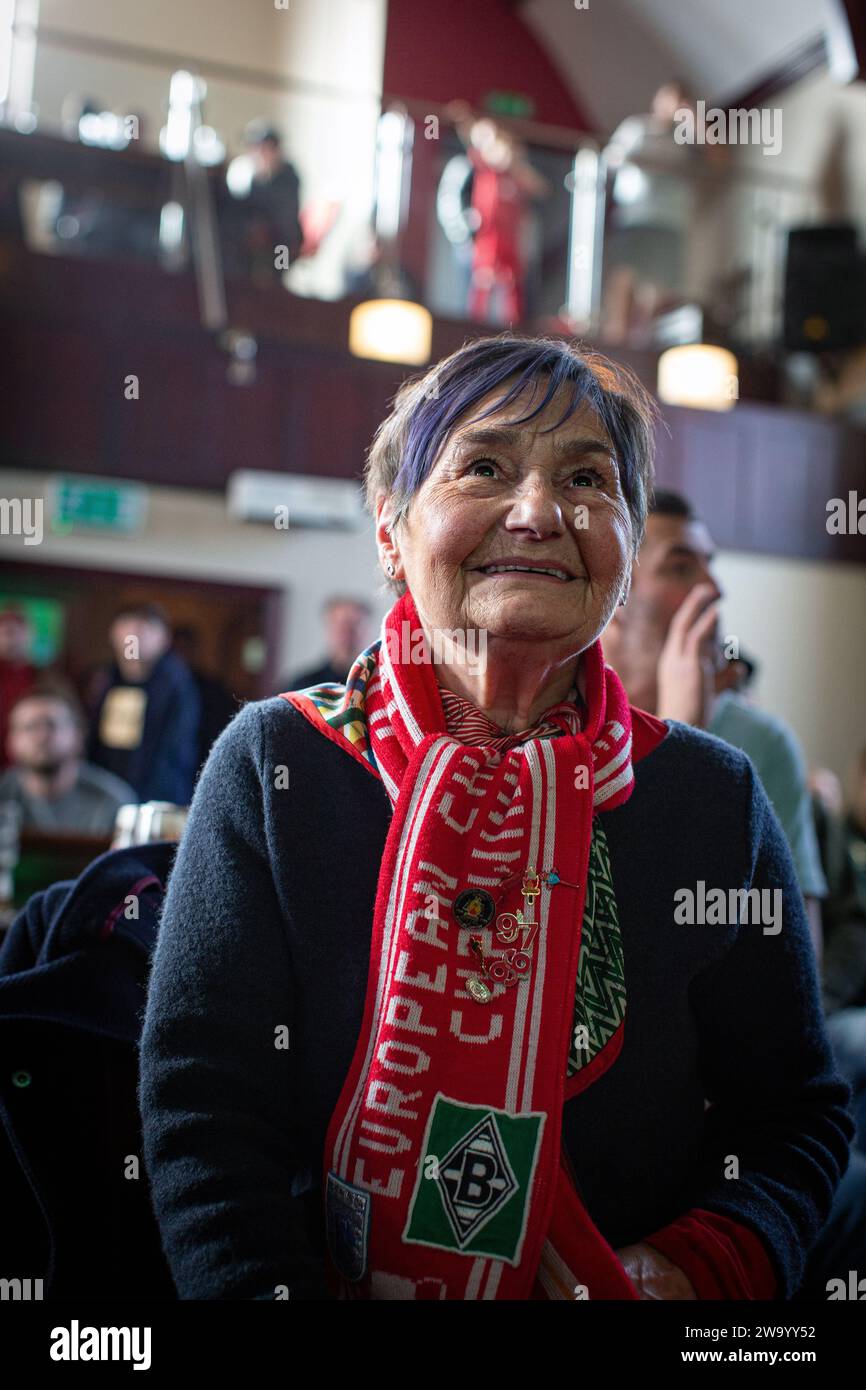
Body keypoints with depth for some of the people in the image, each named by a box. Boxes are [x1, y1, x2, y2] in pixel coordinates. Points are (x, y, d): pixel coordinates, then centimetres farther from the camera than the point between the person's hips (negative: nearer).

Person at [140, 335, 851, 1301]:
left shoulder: (714, 796, -3)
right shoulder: (274, 765, -6)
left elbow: (794, 1115, 2)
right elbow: (203, 1105, -8)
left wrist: (708, 1265, -14)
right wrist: (259, 1289, -19)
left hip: (614, 1288, 2)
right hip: (329, 1276, -1)